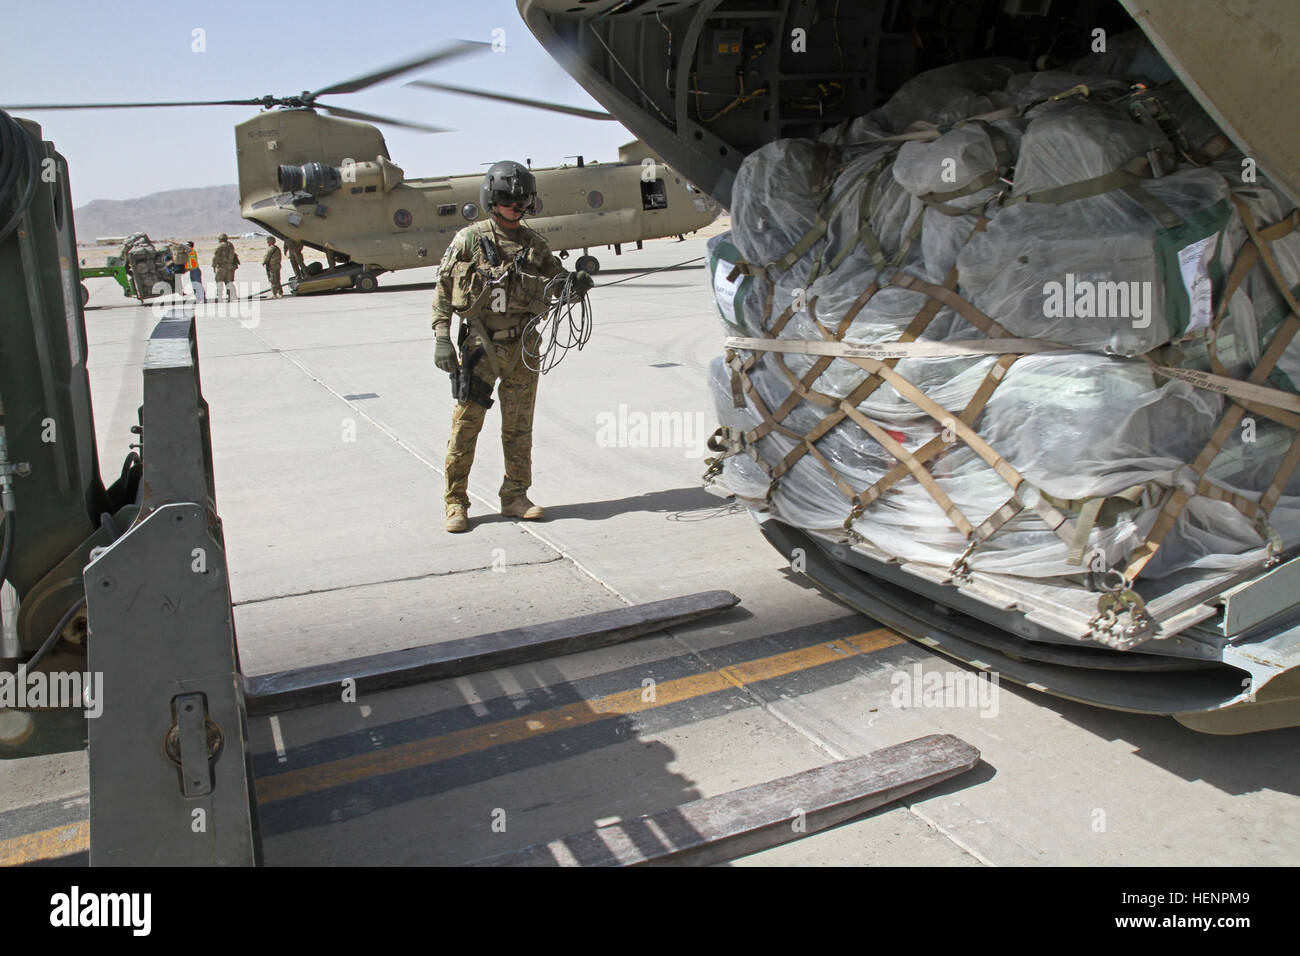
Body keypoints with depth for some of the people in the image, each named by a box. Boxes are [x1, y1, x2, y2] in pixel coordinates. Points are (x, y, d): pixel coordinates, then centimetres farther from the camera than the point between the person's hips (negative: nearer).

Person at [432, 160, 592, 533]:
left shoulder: (534, 244, 8)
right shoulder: (469, 240, -2)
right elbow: (443, 291, -2)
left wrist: (576, 285, -11)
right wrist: (441, 338, -9)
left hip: (523, 346, 4)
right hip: (481, 346, -3)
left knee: (519, 426, 10)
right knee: (466, 424, -1)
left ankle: (515, 496, 21)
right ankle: (456, 502, 9)